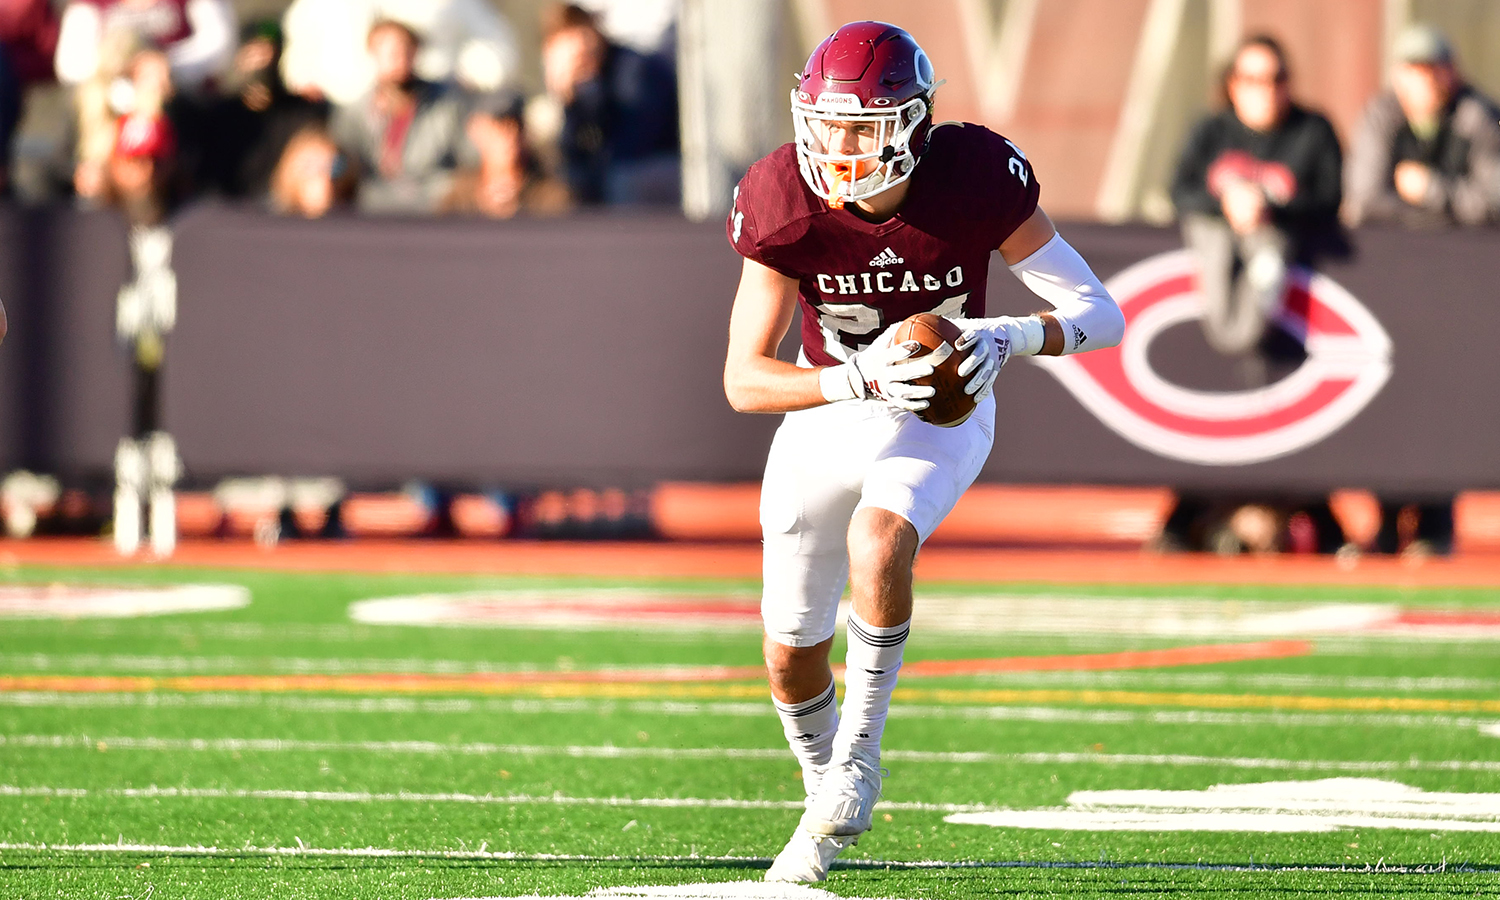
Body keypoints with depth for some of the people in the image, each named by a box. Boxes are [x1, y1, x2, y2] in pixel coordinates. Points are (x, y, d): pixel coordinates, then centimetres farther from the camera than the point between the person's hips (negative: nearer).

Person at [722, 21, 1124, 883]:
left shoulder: (975, 180, -26)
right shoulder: (788, 204, -23)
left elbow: (1101, 314, -23)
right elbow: (743, 378, -22)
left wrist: (1011, 335, -43)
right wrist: (857, 378, -39)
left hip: (941, 416, -2)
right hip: (828, 415, 2)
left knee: (876, 549, -33)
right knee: (792, 650, 7)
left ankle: (859, 759, -12)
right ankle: (829, 807, 37)